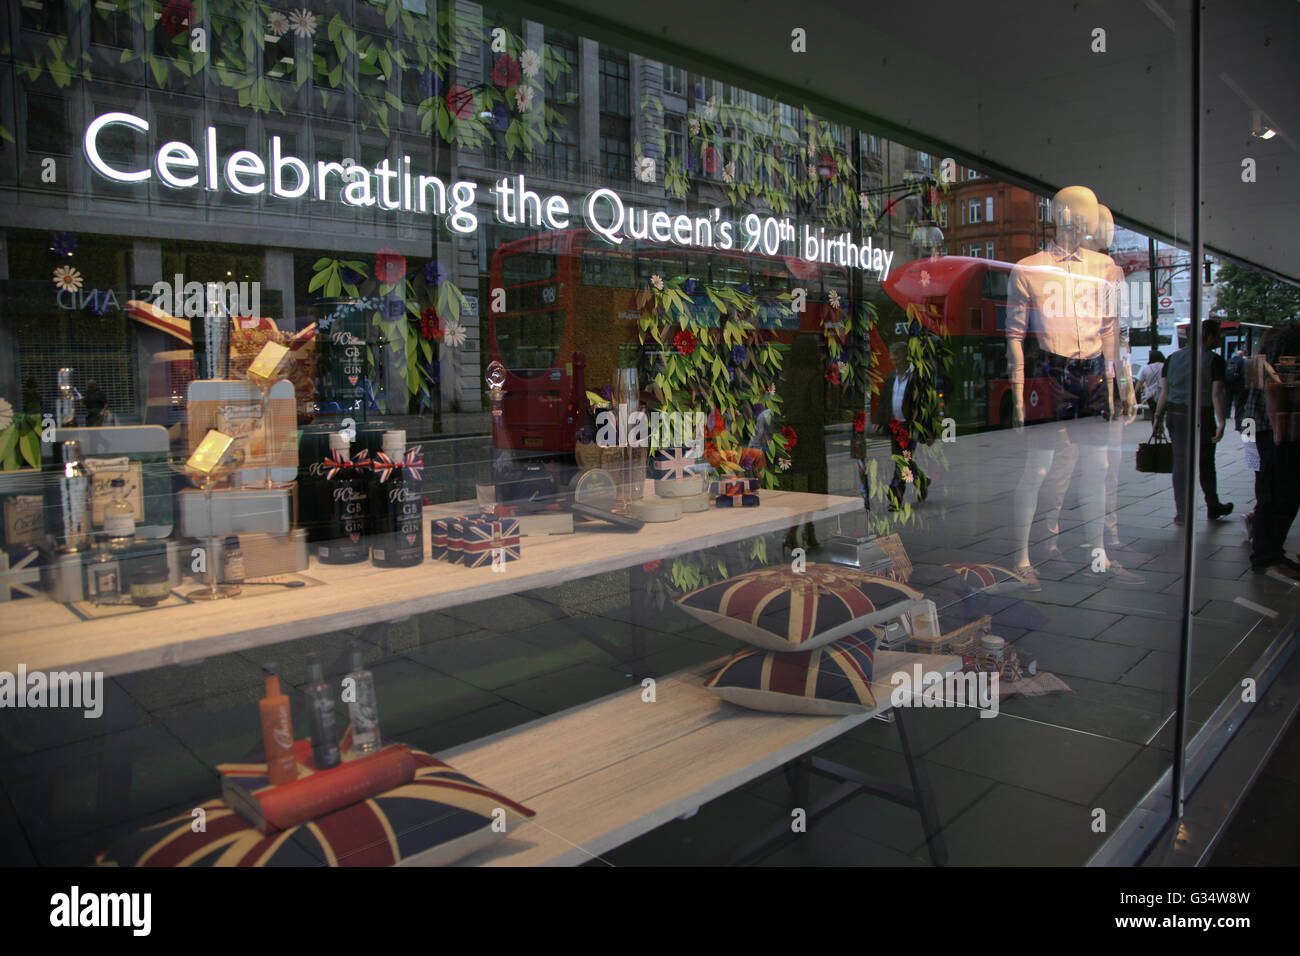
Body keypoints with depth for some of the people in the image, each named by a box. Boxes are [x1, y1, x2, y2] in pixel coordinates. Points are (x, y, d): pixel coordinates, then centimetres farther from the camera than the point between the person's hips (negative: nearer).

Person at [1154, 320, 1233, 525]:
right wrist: (1221, 422, -14)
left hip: (1175, 415, 4)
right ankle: (1213, 507, 25)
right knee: (1206, 463, 10)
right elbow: (1217, 394, -13)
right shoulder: (1215, 360, -7)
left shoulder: (1173, 358, 7)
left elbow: (1164, 391, 7)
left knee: (1180, 462, 7)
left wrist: (1158, 418, 10)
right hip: (1202, 416, -4)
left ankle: (1181, 512, 6)